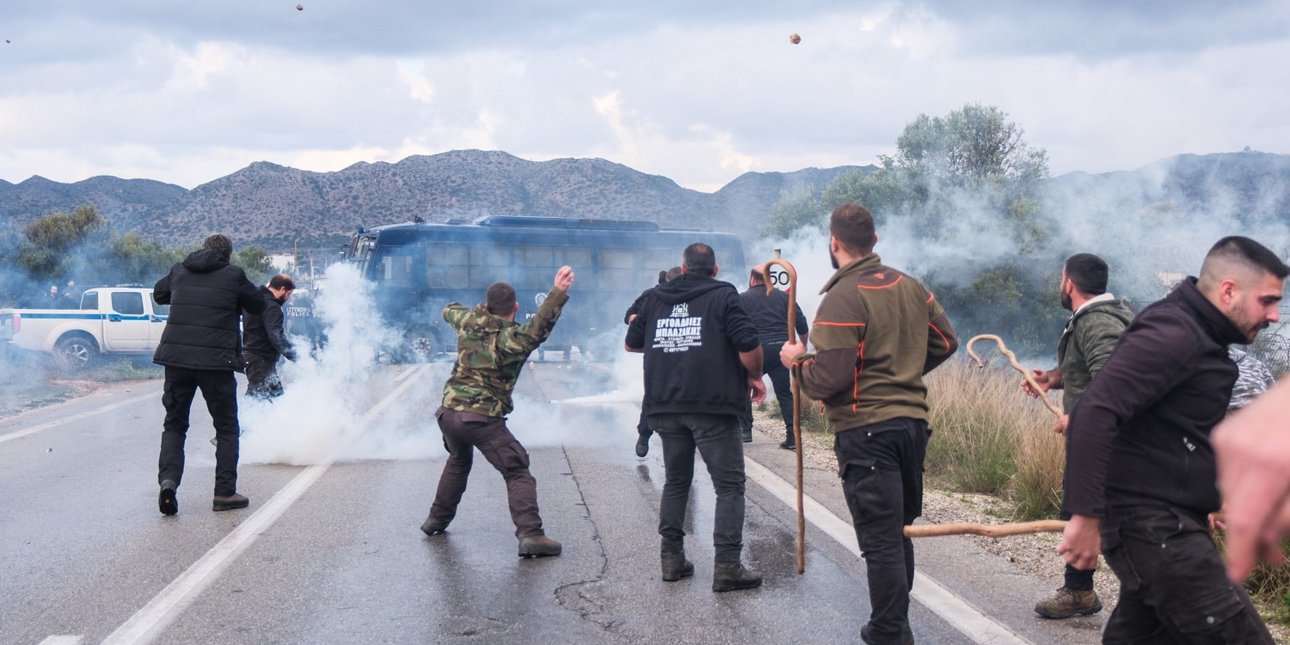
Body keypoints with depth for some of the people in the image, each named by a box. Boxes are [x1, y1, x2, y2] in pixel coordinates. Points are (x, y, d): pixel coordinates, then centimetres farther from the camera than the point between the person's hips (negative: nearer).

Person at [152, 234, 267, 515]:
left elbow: (158, 293, 28)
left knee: (174, 424, 16)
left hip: (176, 357, 3)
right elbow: (258, 305, 9)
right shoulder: (233, 274, -1)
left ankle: (168, 479, -5)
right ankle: (225, 492, 7)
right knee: (226, 428, 10)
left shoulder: (179, 270, 11)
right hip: (216, 361, -3)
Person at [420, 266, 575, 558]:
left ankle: (437, 519, 42)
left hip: (449, 411, 7)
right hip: (483, 419, -7)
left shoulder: (469, 322, 8)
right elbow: (538, 328, -30)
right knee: (518, 473, -4)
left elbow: (449, 311, 31)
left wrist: (477, 311, 49)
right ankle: (530, 535, -18)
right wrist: (558, 293, -38)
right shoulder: (511, 339, -10)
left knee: (458, 461, 33)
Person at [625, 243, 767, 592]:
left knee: (676, 481, 19)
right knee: (729, 485, 1)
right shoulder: (723, 295, -1)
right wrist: (755, 377, 5)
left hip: (664, 406, 5)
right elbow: (748, 344, -11)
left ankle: (671, 557, 19)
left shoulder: (655, 298, 13)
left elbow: (631, 344, 21)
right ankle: (727, 566, -4)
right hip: (713, 406, -5)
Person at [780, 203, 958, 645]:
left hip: (866, 430, -8)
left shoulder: (843, 298, -15)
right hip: (912, 421, 8)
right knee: (899, 532, 19)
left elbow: (828, 379, -19)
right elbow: (945, 341, 16)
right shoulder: (909, 286, 7)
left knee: (881, 541, -2)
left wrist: (797, 361, 0)